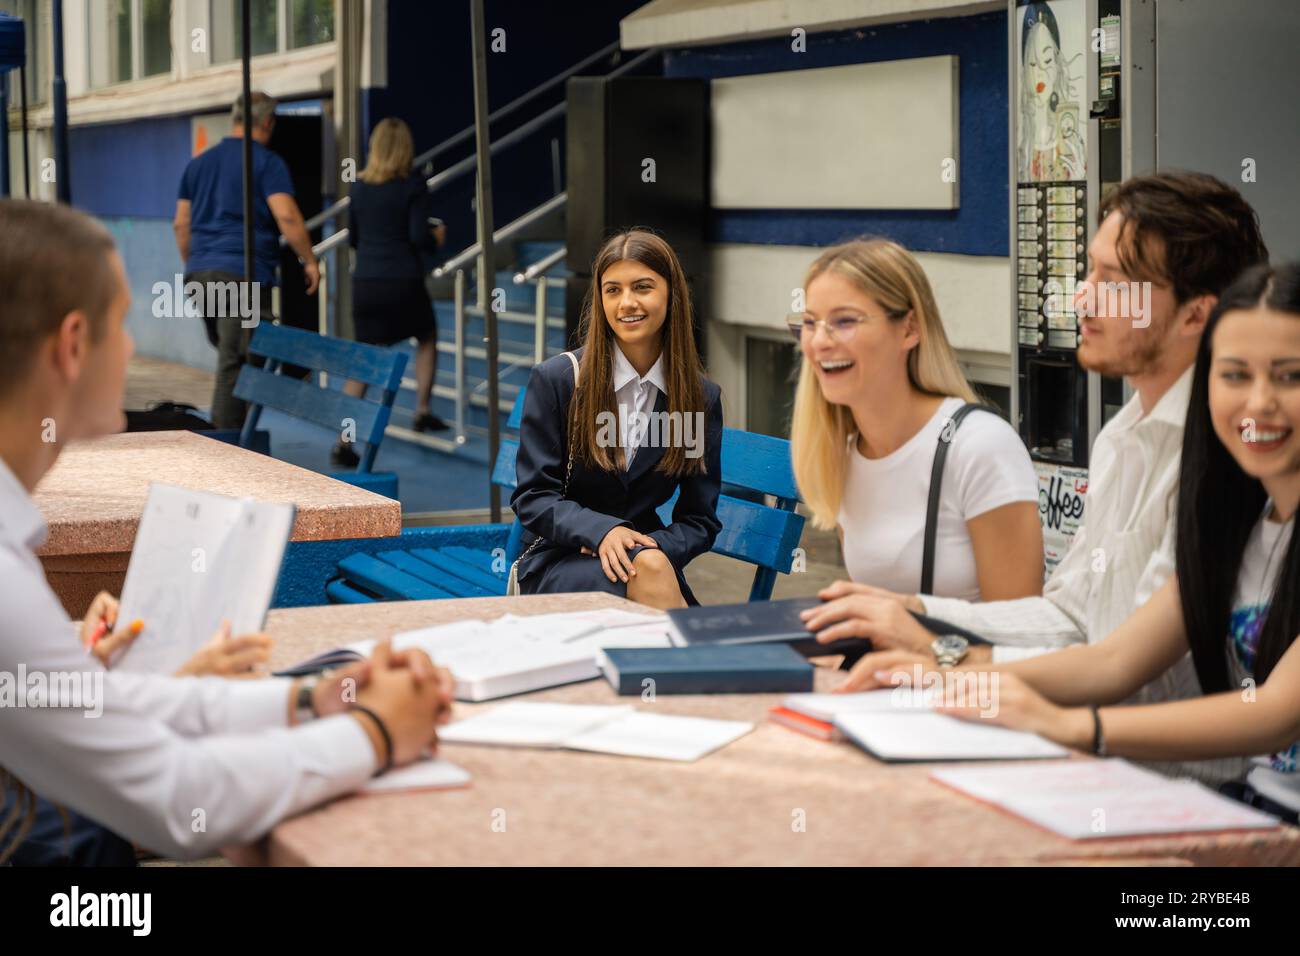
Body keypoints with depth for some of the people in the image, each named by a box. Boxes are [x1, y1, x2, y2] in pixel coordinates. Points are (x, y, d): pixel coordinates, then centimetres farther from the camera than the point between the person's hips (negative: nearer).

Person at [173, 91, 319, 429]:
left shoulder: (198, 163, 16)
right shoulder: (267, 163, -3)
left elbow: (181, 225, 19)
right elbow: (286, 217, -14)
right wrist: (310, 261, -4)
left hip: (201, 272, 7)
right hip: (244, 274, -7)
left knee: (228, 354, 18)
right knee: (235, 362, -6)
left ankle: (222, 431, 21)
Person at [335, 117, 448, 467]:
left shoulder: (360, 186, 6)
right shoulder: (413, 185, -7)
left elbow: (353, 238, 12)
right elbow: (419, 237, -13)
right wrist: (437, 238, 9)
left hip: (365, 281, 3)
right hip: (403, 281, -3)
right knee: (427, 338, 26)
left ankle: (343, 441, -4)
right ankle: (422, 411, 22)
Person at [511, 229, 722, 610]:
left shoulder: (702, 396, 5)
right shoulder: (555, 379, -2)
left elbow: (700, 520, 6)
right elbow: (532, 497, -4)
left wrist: (647, 549, -16)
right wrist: (603, 531, -23)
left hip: (652, 553, 2)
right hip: (557, 560, -2)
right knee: (650, 572, -34)